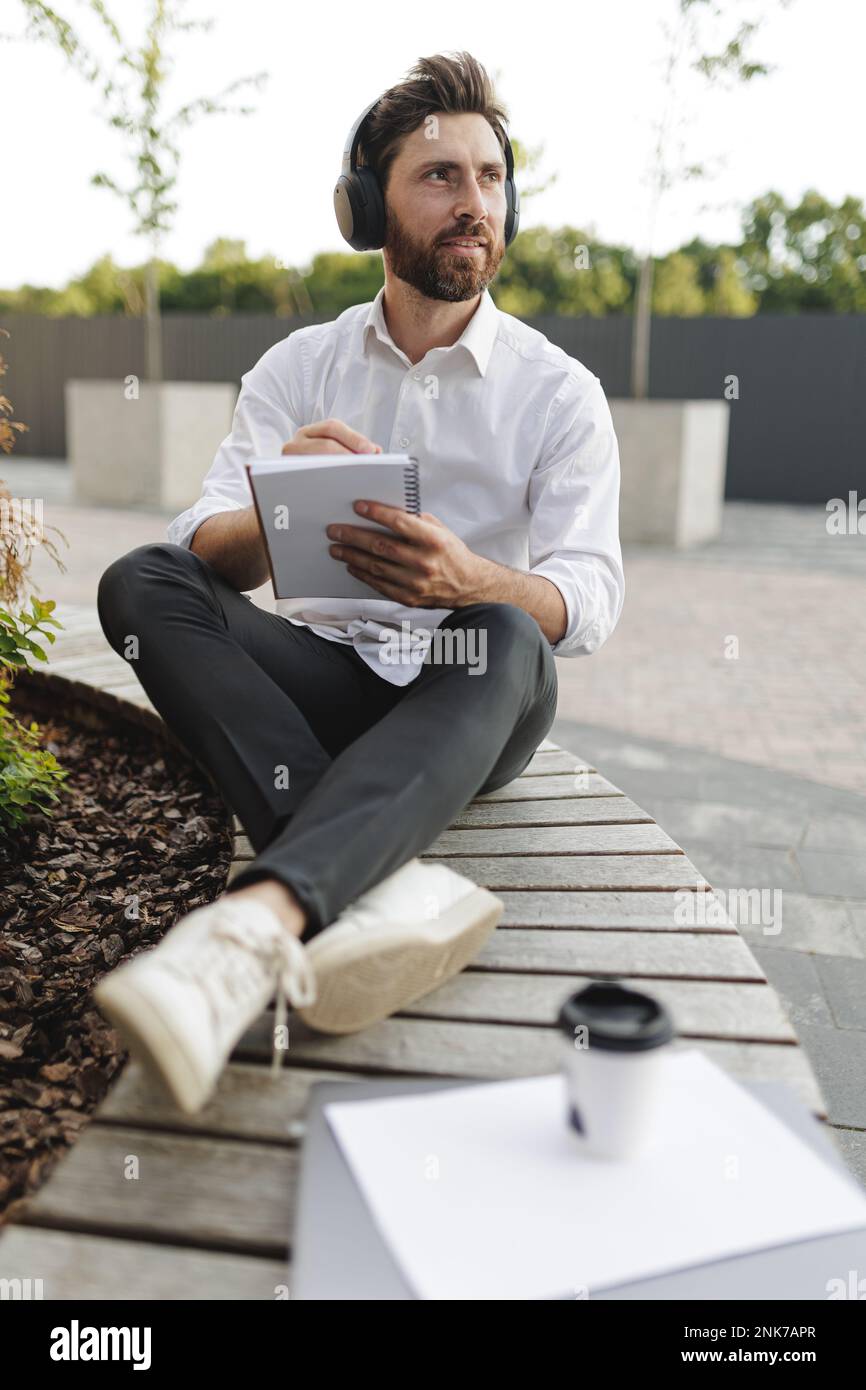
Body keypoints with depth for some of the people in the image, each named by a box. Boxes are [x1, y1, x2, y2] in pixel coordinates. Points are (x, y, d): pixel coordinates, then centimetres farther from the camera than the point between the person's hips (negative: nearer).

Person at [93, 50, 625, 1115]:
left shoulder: (559, 391, 0)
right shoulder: (300, 366, 6)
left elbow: (589, 599, -12)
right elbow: (205, 548, -6)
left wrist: (468, 578, -35)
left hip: (472, 709, -1)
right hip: (324, 679, 2)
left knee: (504, 641, -34)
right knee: (140, 583, -21)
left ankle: (256, 924, -53)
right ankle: (388, 881, -39)